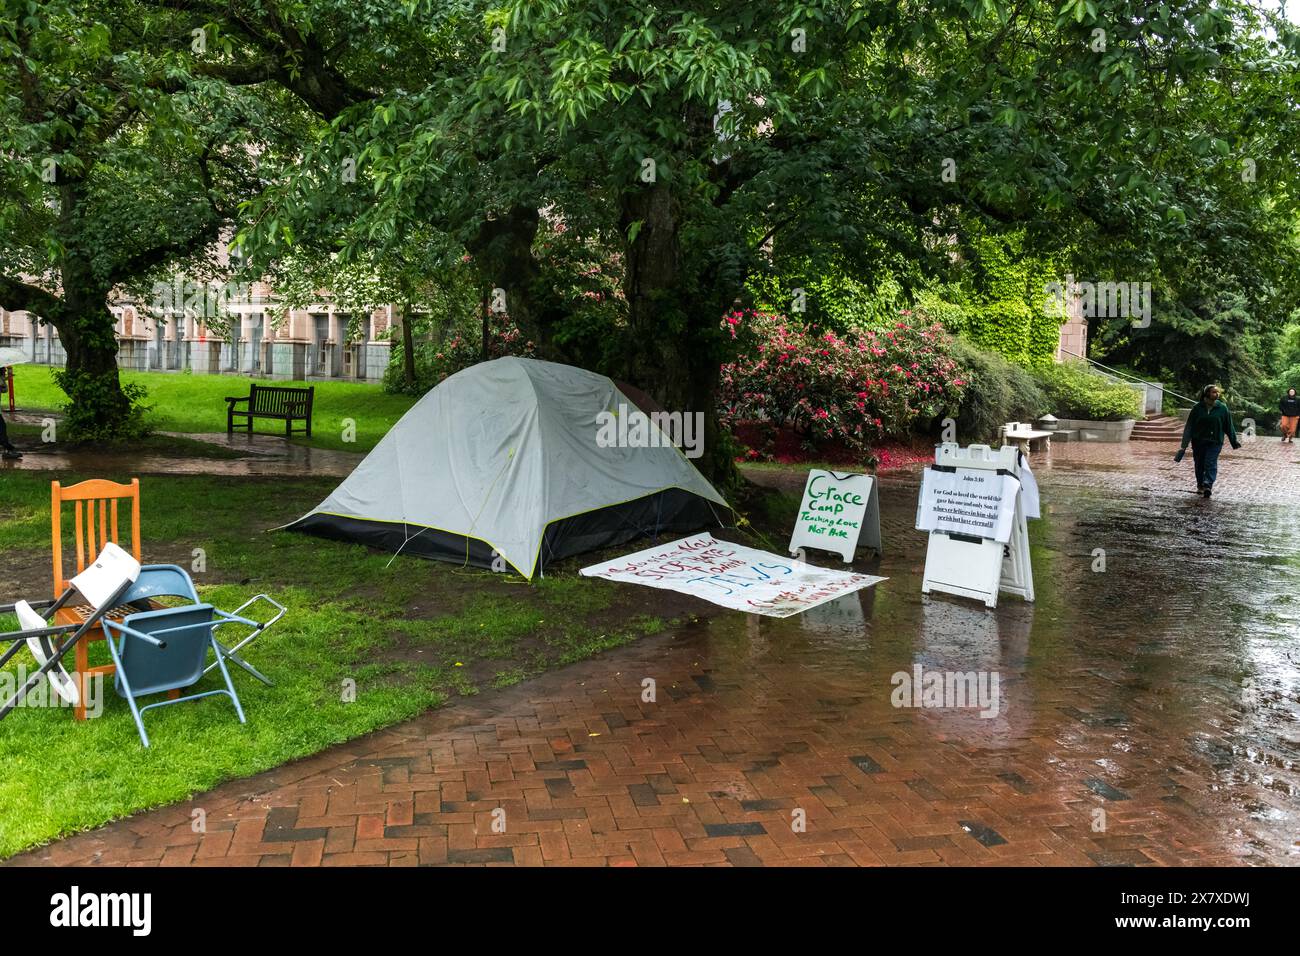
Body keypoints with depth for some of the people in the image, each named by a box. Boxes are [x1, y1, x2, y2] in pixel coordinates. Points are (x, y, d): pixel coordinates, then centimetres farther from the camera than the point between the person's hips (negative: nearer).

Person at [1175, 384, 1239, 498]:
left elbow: (1228, 426, 6)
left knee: (1211, 464, -12)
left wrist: (1234, 441, 9)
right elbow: (1189, 426, 0)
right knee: (1199, 464, 10)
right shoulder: (1198, 408, -2)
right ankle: (1200, 485, 25)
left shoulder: (1222, 408, -1)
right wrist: (1184, 444, -3)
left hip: (1215, 442, -1)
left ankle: (1207, 485, -20)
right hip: (1198, 441, 1)